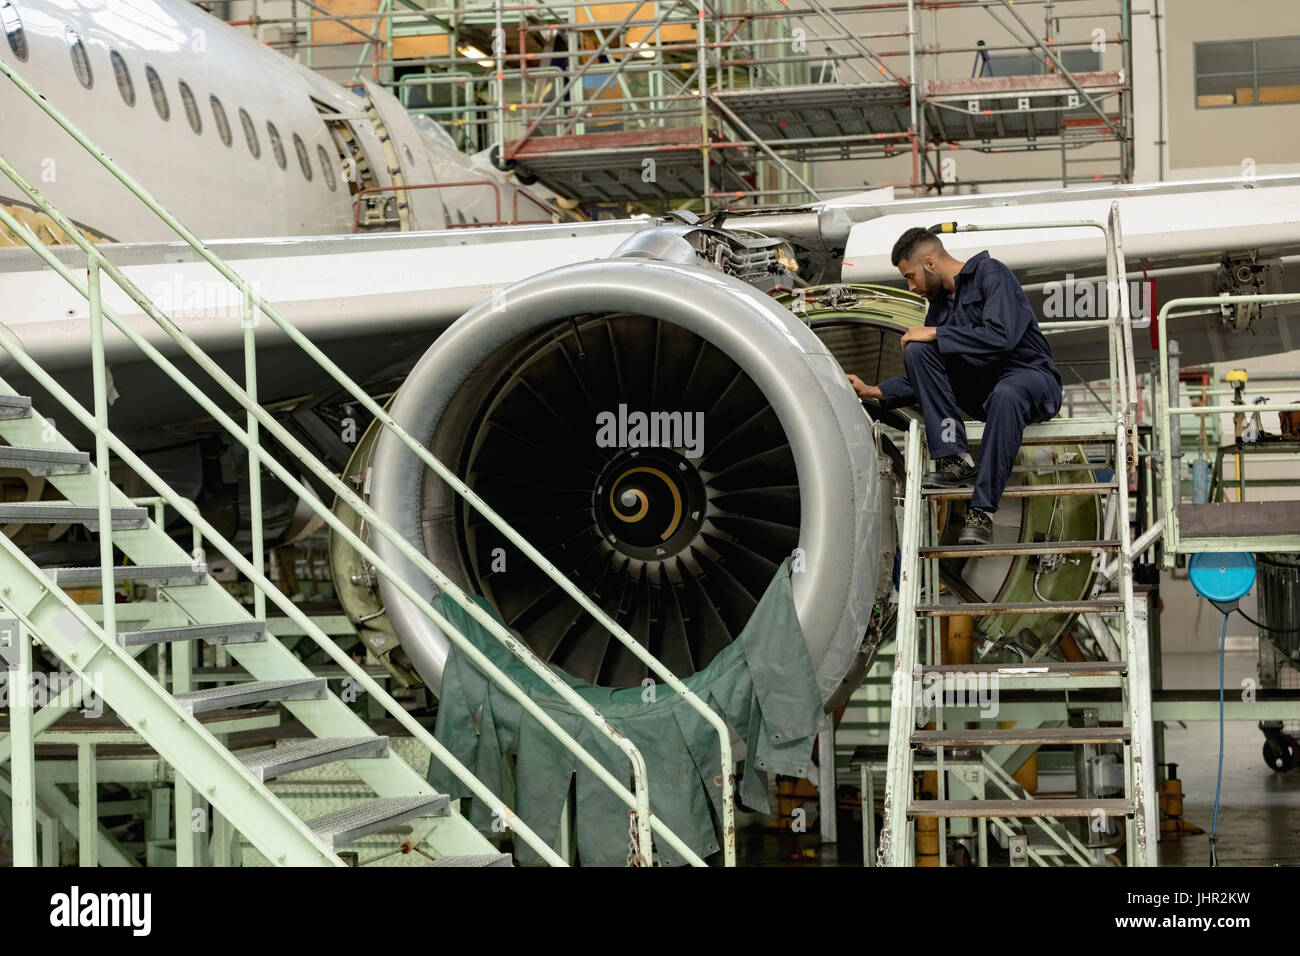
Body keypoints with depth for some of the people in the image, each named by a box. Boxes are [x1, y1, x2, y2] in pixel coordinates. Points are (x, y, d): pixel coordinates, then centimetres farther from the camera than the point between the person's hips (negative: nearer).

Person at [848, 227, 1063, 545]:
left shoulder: (990, 273, -8)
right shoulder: (939, 303, 13)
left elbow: (1001, 337, -24)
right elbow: (927, 380, 18)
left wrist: (936, 334, -17)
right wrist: (874, 391, 7)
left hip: (1031, 377, -7)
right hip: (980, 385, 7)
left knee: (1006, 394, -43)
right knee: (917, 349, -14)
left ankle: (981, 513, -42)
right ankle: (955, 459, -24)